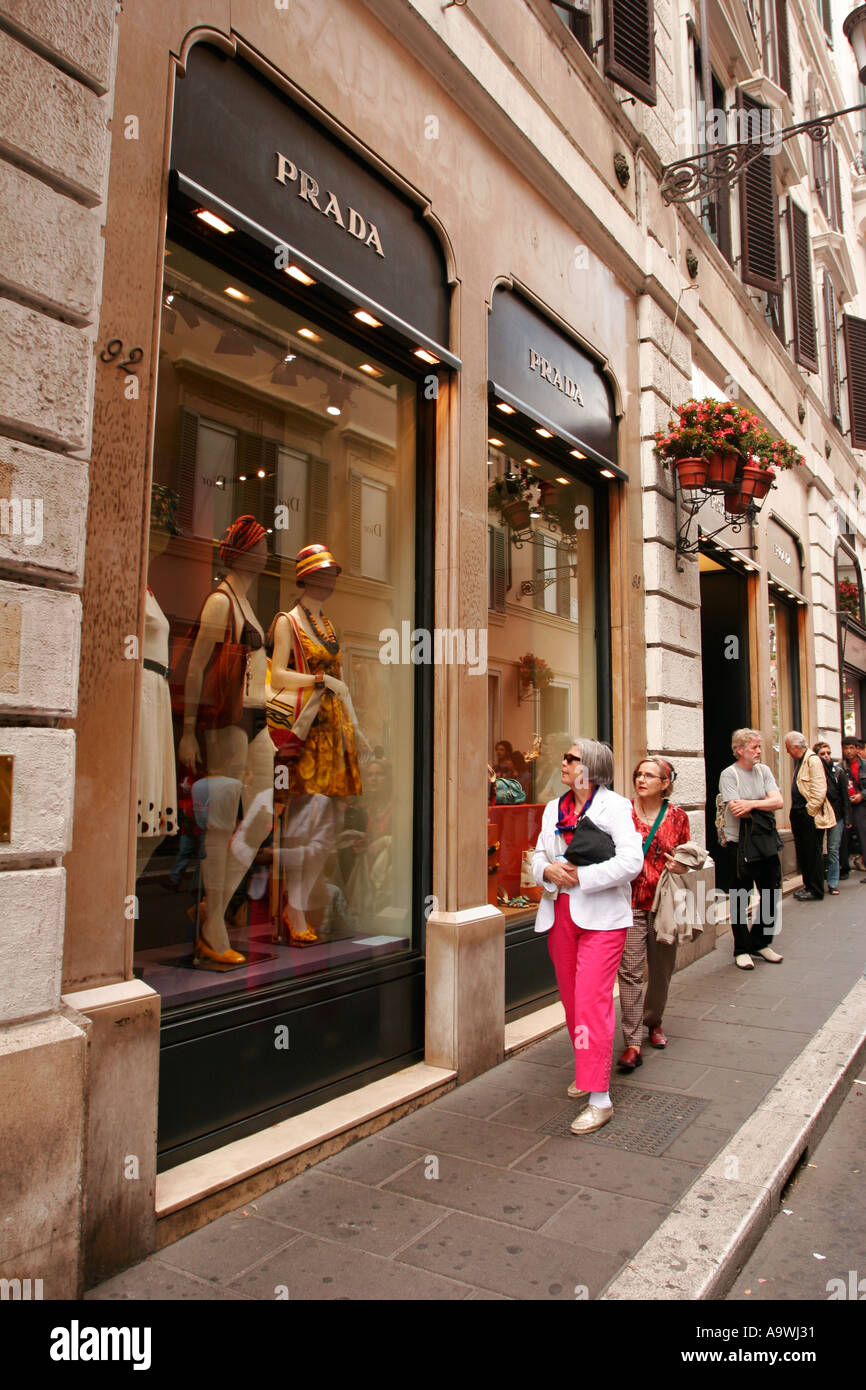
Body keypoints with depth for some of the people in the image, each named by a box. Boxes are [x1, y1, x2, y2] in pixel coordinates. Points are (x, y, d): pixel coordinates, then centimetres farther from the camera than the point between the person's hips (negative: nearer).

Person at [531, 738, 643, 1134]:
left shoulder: (614, 806, -9)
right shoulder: (554, 808, 13)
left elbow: (631, 861, -19)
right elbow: (538, 856, 15)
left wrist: (581, 875, -19)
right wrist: (548, 870, -9)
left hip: (601, 917, -7)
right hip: (560, 913, 7)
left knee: (591, 1001, -10)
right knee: (571, 999, 14)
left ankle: (599, 1099, -2)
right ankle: (586, 1072, 33)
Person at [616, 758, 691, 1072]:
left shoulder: (677, 817, 3)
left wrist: (681, 867, -5)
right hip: (630, 901, -2)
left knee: (661, 968, 15)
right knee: (630, 970, -7)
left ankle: (653, 1021, 38)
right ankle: (633, 1043, -3)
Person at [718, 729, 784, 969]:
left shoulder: (763, 770, 6)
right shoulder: (729, 774, -10)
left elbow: (778, 801, -6)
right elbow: (738, 811, -20)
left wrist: (752, 804, -20)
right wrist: (765, 806, -7)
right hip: (739, 844, -6)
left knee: (772, 894, 12)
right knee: (740, 899, 4)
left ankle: (760, 943, 30)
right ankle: (742, 950, 16)